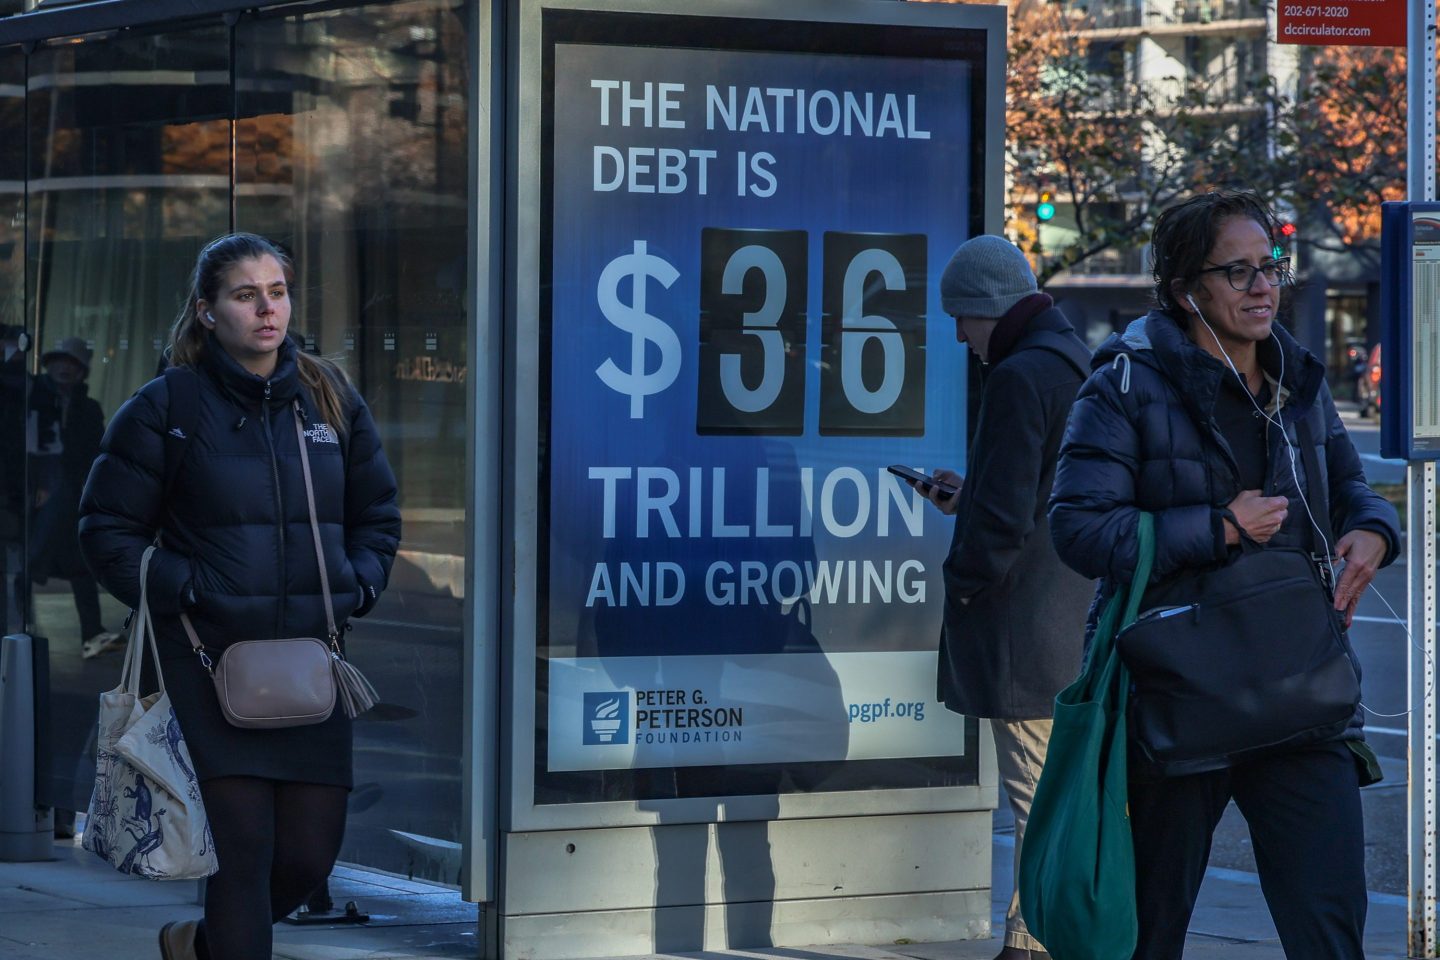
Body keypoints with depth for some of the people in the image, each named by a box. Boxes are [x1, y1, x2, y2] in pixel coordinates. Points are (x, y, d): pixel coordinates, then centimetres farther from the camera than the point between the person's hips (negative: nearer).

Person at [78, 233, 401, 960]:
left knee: (311, 853, 5)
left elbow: (378, 516, 21)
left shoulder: (330, 399, 11)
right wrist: (186, 592, -12)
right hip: (214, 656, -4)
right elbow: (107, 532, 1)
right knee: (246, 843, -12)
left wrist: (358, 587, 3)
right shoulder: (166, 408, -2)